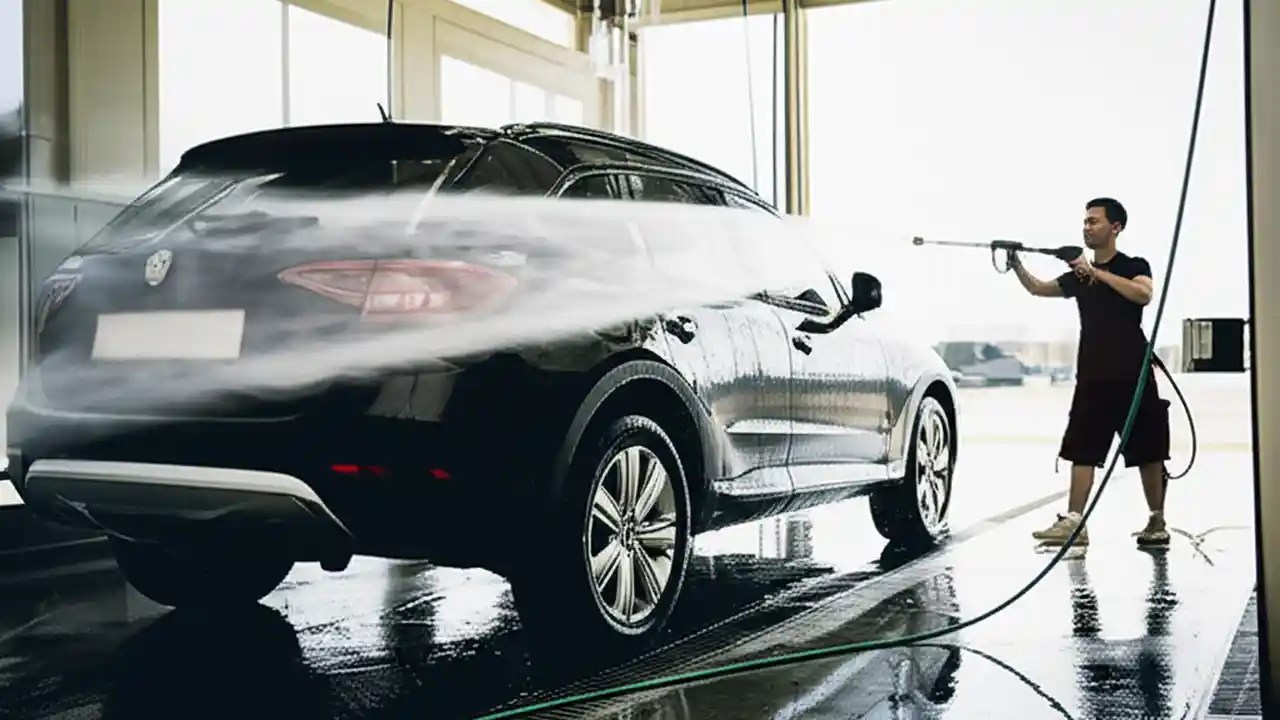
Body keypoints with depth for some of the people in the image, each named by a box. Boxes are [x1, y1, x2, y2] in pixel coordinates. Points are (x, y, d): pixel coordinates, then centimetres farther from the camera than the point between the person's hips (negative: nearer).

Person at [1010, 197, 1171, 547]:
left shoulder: (1134, 266, 2)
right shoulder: (1078, 275, 16)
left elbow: (1143, 294, -18)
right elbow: (1038, 288, 10)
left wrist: (1096, 272, -20)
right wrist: (1016, 265, -7)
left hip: (1133, 376, -5)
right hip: (1092, 377, 5)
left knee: (1147, 452, 1)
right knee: (1082, 450, -2)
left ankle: (1157, 523, 10)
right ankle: (1073, 522, -4)